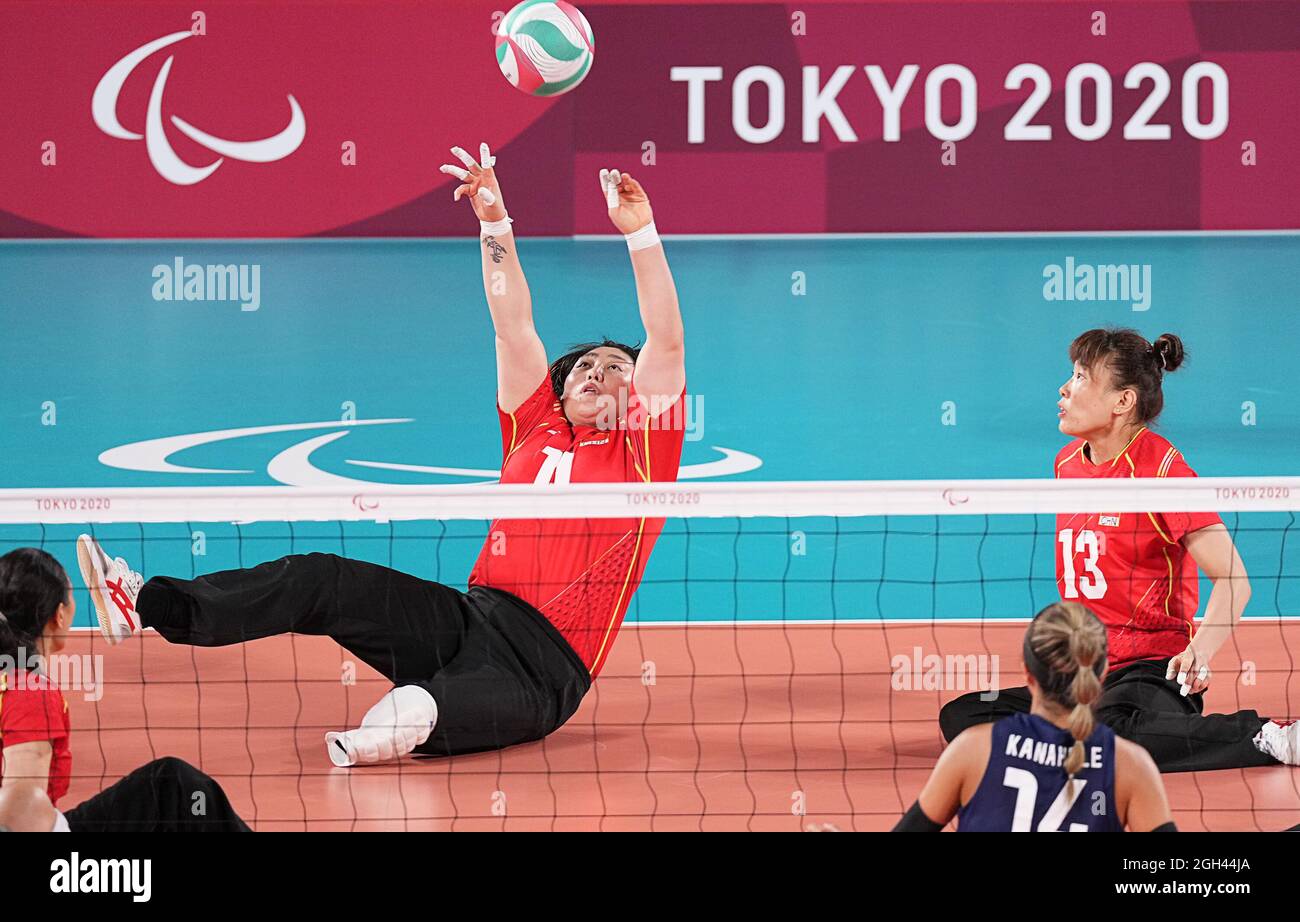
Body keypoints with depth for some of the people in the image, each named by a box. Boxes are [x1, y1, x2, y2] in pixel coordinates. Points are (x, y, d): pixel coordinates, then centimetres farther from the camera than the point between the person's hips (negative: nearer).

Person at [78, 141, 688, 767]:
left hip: (541, 670, -2)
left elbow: (666, 343, -2)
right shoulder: (537, 431, 20)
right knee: (321, 580, -14)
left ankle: (419, 718, -64)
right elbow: (513, 326, 16)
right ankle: (150, 605, -22)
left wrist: (640, 232, -10)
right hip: (472, 618, 2)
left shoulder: (641, 452, 8)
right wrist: (494, 222, 8)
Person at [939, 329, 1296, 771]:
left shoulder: (1161, 466, -11)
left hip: (1154, 671, -7)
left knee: (1103, 739, -39)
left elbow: (1233, 580, -15)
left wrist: (1200, 651, -31)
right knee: (960, 717, -8)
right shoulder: (1067, 462, 12)